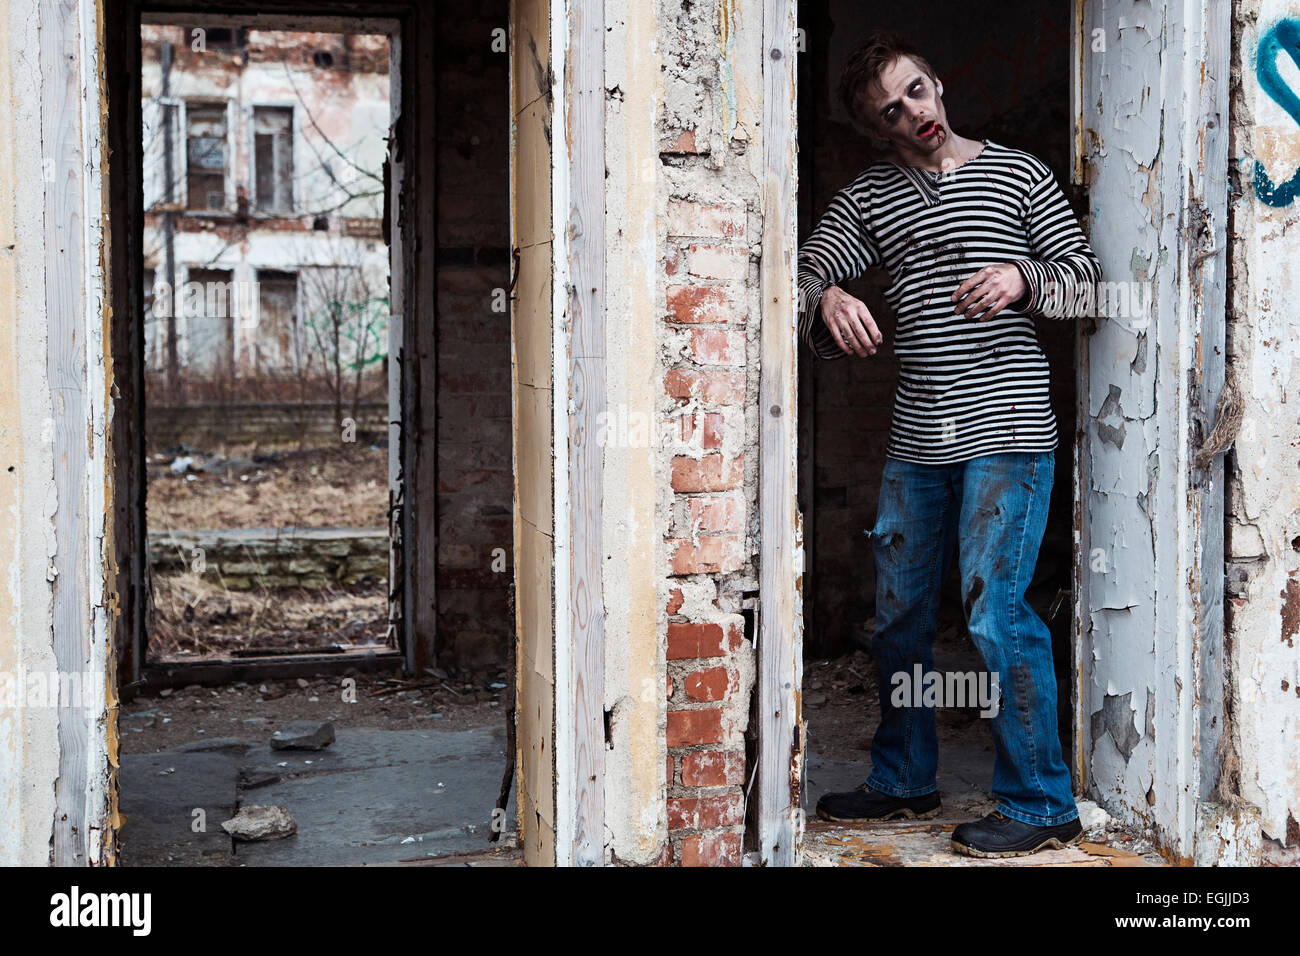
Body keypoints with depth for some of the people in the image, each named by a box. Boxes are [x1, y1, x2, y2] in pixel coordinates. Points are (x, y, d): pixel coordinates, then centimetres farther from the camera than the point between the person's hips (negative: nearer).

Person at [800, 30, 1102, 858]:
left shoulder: (1018, 172, 5)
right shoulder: (868, 197, 13)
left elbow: (1087, 275, 5)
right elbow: (806, 271, 7)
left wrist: (1023, 279, -15)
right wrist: (827, 300, -16)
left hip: (1006, 431, -5)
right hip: (917, 440, 5)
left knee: (995, 610, -11)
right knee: (899, 612, 12)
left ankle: (1042, 805, 0)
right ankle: (904, 781, 29)